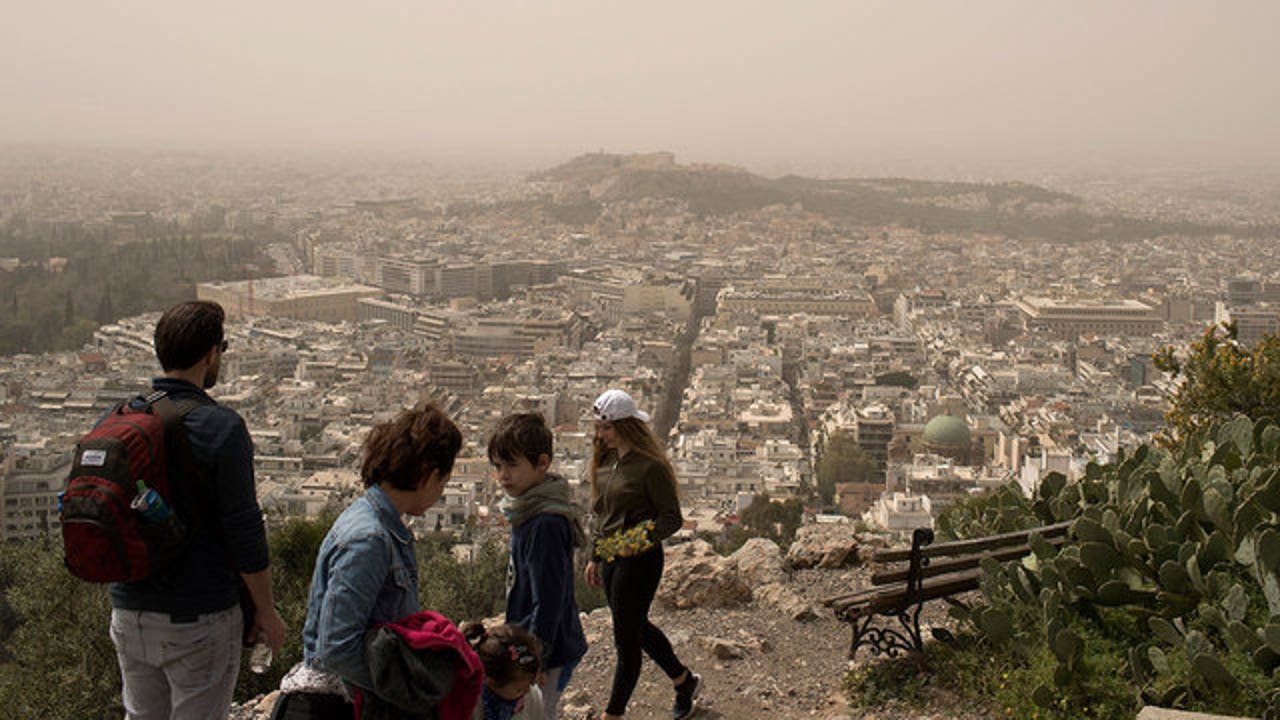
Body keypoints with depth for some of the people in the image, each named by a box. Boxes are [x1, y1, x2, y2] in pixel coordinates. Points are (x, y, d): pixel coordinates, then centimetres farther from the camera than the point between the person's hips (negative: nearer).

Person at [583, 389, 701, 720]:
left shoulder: (650, 466, -17)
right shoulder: (605, 460, 8)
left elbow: (672, 517, -15)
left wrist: (646, 537, -32)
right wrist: (595, 558, 18)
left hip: (640, 560, -9)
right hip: (611, 559, 9)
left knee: (626, 637, 0)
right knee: (636, 628, 20)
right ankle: (684, 681, 40)